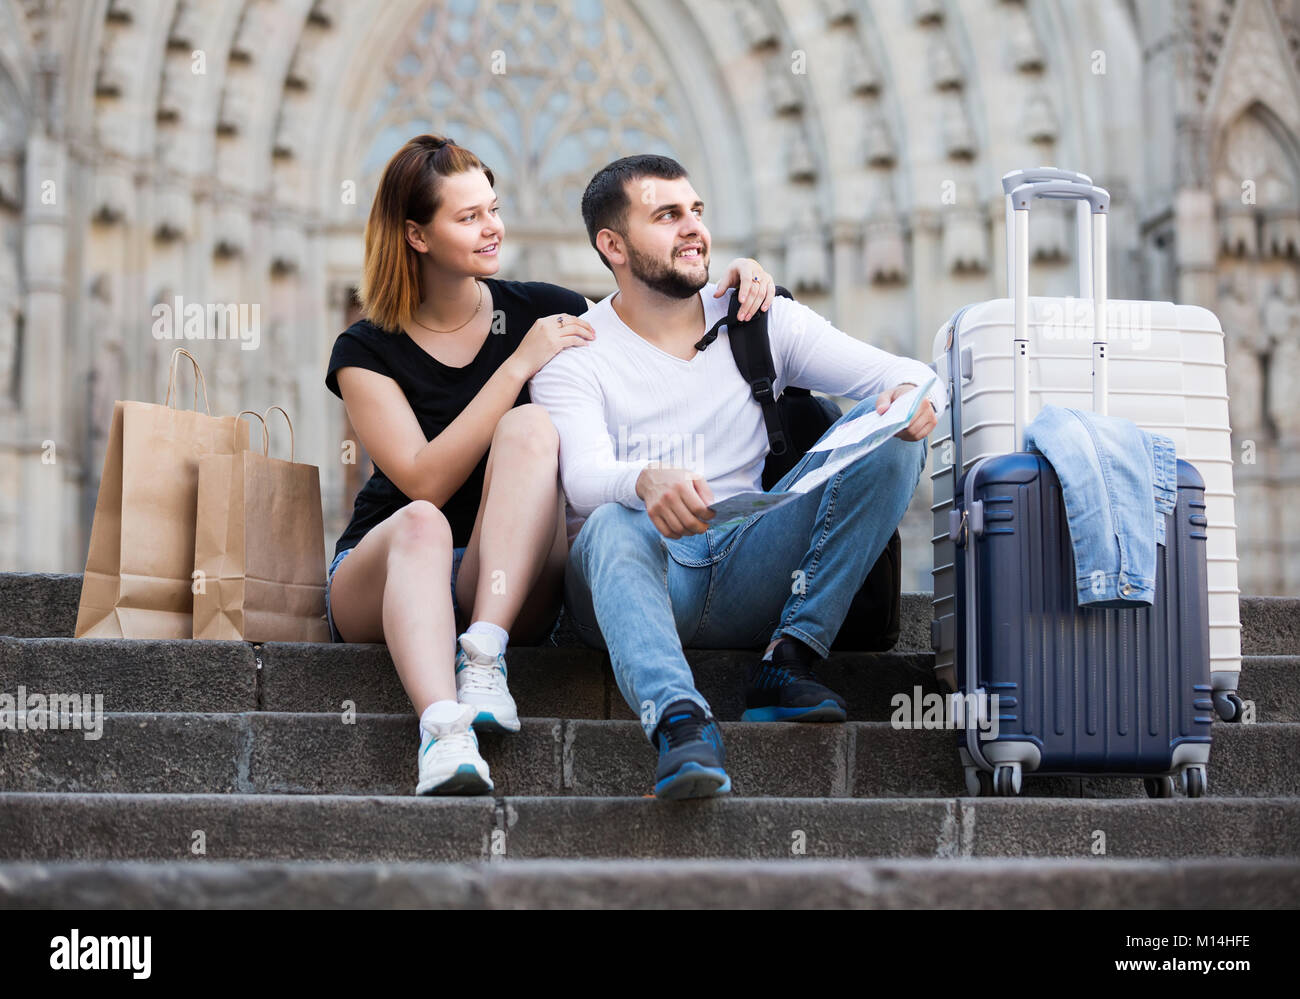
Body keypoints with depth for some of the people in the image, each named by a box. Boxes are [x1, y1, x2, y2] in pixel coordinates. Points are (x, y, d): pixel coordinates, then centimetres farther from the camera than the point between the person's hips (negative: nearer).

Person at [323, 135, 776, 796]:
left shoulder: (536, 311, 7)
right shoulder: (366, 352, 0)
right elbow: (426, 481, -14)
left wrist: (733, 284, -8)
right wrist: (519, 365, -17)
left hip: (509, 585, 1)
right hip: (378, 579, -1)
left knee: (531, 426, -25)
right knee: (421, 524, -37)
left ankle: (484, 655, -39)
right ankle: (444, 733, -60)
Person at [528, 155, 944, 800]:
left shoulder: (761, 322, 14)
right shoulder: (574, 353, 3)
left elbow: (908, 374, 8)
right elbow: (583, 478, -15)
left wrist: (913, 397, -18)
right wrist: (646, 480, -39)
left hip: (749, 576, 3)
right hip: (645, 573, -3)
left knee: (889, 434, -14)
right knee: (612, 527, -38)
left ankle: (788, 661, -22)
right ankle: (681, 724, -59)